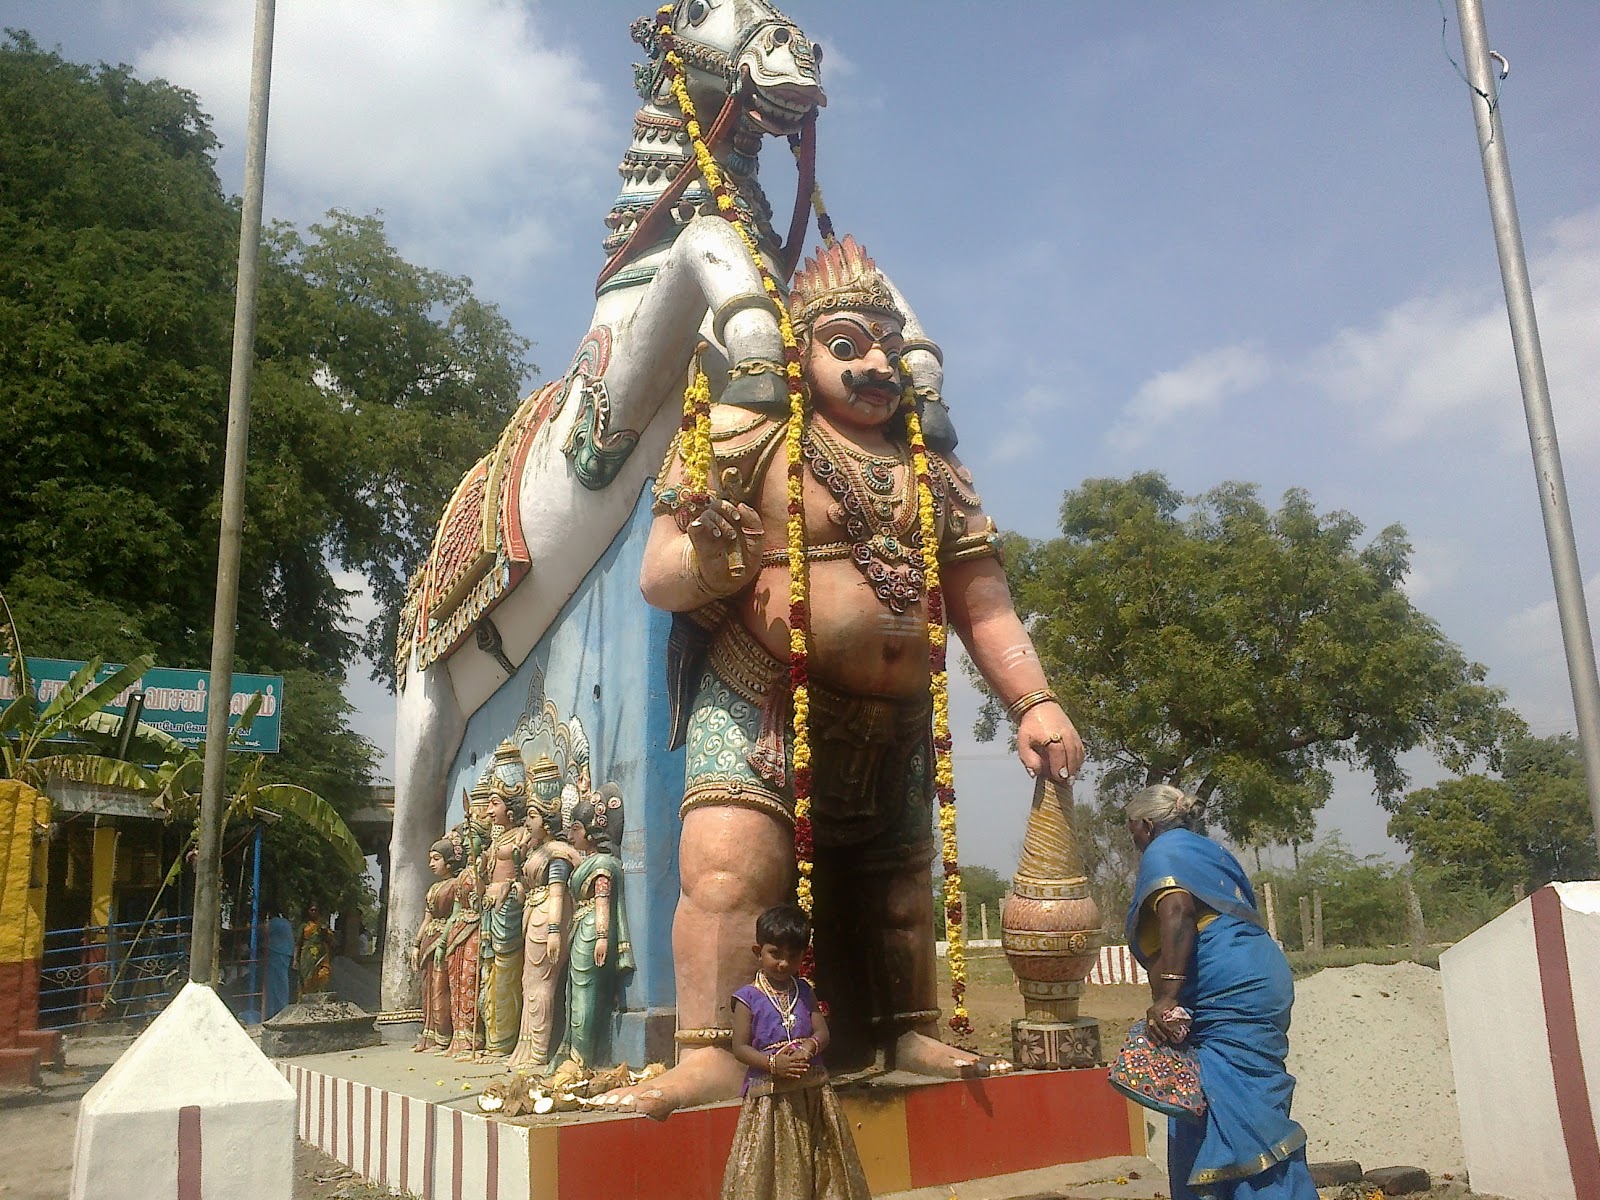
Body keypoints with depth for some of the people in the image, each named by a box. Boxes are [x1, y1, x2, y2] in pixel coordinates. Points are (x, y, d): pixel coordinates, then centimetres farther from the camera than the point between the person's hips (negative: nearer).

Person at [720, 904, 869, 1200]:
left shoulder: (805, 992, 9)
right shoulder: (748, 998, -4)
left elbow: (822, 1032, 5)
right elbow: (740, 1047, -8)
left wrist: (809, 1047, -17)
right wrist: (773, 1063, -22)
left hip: (812, 1092, 4)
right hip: (769, 1095, -4)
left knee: (819, 1164, 9)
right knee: (770, 1169, -2)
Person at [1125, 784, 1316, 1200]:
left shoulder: (1163, 851, -4)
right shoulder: (1206, 850, 25)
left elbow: (1177, 909, -23)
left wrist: (1164, 997, -28)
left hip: (1233, 996, -10)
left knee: (1246, 1123, -11)